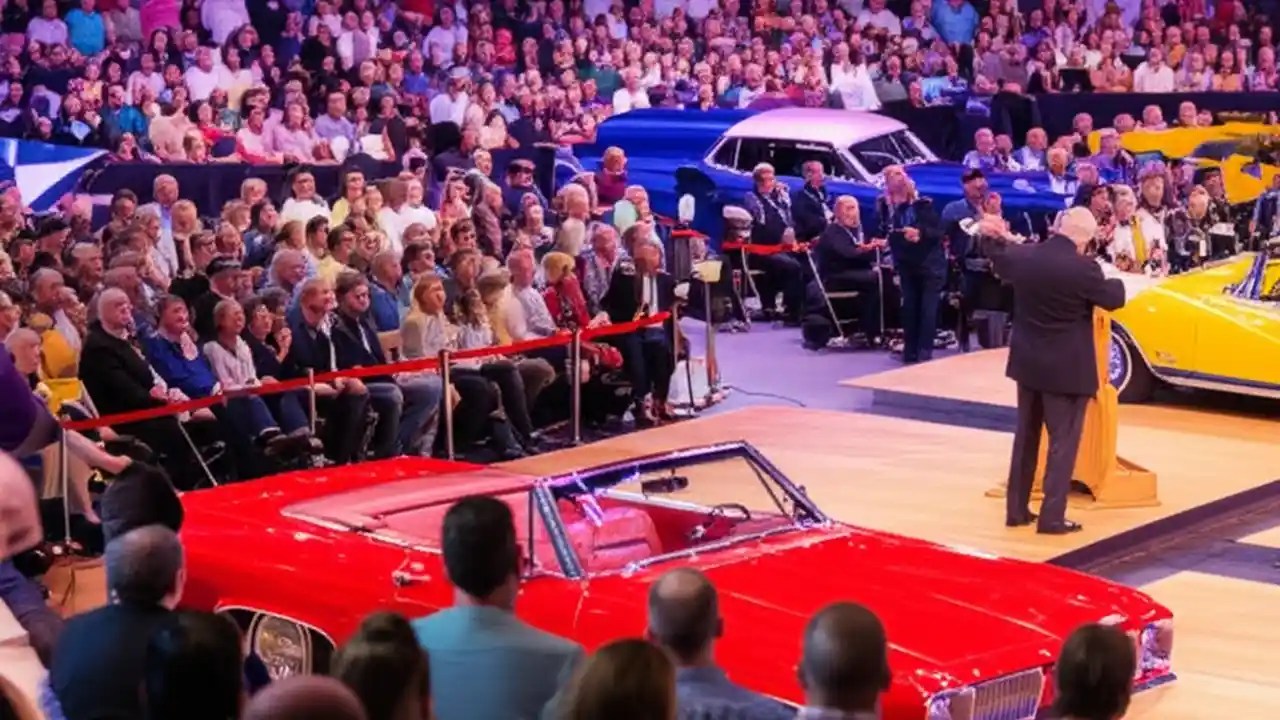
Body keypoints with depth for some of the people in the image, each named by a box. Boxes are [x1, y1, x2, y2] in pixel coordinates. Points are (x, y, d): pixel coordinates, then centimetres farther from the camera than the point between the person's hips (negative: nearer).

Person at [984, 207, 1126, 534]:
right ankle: (1052, 517, 1)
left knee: (1026, 436, 16)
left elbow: (1003, 263, 19)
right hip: (1067, 368, -6)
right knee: (1063, 441, 2)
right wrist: (1116, 280, 19)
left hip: (1027, 362, 6)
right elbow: (1114, 299, -4)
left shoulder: (1024, 256, -5)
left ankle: (1016, 510, 21)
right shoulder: (1083, 268, -21)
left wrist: (1002, 239, 40)